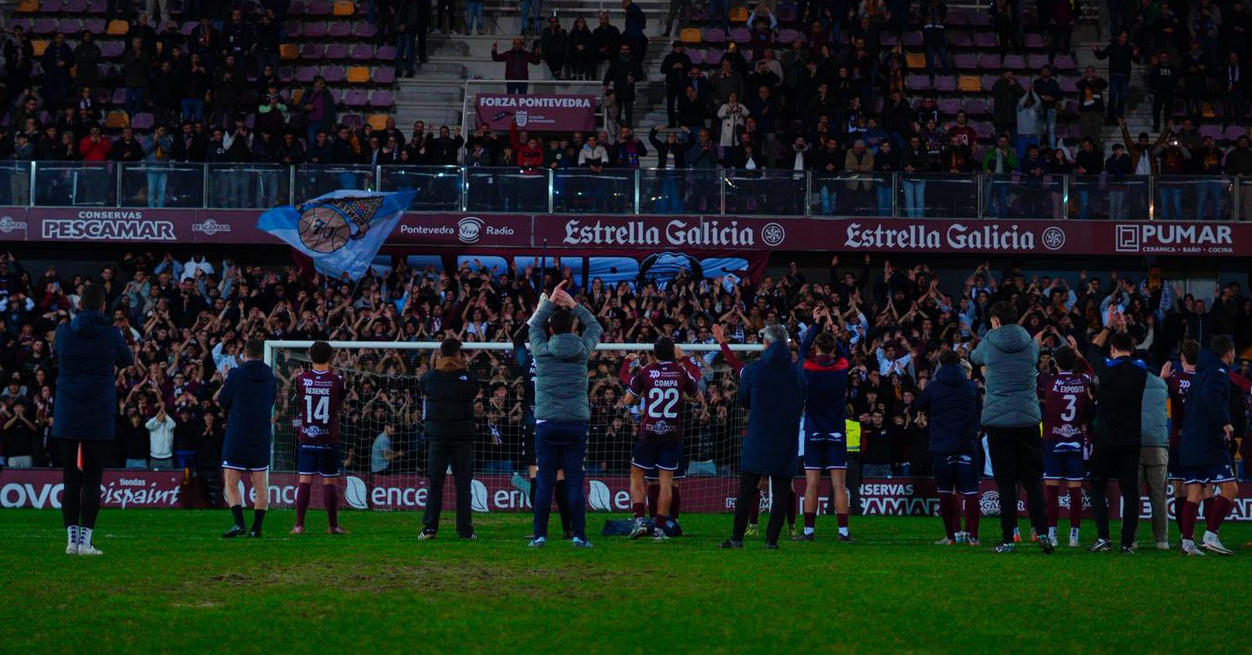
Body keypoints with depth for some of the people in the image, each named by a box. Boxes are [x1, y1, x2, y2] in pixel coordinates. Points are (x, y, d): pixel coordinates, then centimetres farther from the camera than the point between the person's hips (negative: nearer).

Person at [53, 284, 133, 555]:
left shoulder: (63, 331, 0)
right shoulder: (111, 334, -6)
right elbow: (127, 360, 12)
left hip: (67, 418, 2)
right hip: (99, 419, -2)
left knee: (70, 482, 7)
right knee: (92, 482, 1)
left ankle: (71, 539, 3)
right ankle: (85, 540, -3)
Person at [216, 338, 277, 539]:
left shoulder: (237, 374, -8)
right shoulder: (270, 377, 6)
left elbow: (220, 401, -1)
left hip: (237, 438, -4)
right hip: (262, 439, 4)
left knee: (230, 484, 0)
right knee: (261, 485, 8)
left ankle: (239, 523, -16)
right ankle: (257, 528, 4)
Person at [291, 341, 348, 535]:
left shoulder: (301, 379, -1)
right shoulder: (337, 380, -5)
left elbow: (297, 406, 10)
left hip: (306, 438, 1)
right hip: (329, 439, -1)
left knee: (304, 481, 4)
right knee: (330, 482, 3)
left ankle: (299, 525, 1)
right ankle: (333, 525, 5)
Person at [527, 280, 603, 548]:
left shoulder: (542, 350, -2)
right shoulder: (582, 350, -1)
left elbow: (534, 323, 19)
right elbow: (595, 326, 20)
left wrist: (551, 301, 24)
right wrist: (574, 305, 23)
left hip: (546, 423, 0)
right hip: (576, 423, 0)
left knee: (545, 482, 2)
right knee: (575, 483, 1)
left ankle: (540, 535, 2)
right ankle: (579, 536, 0)